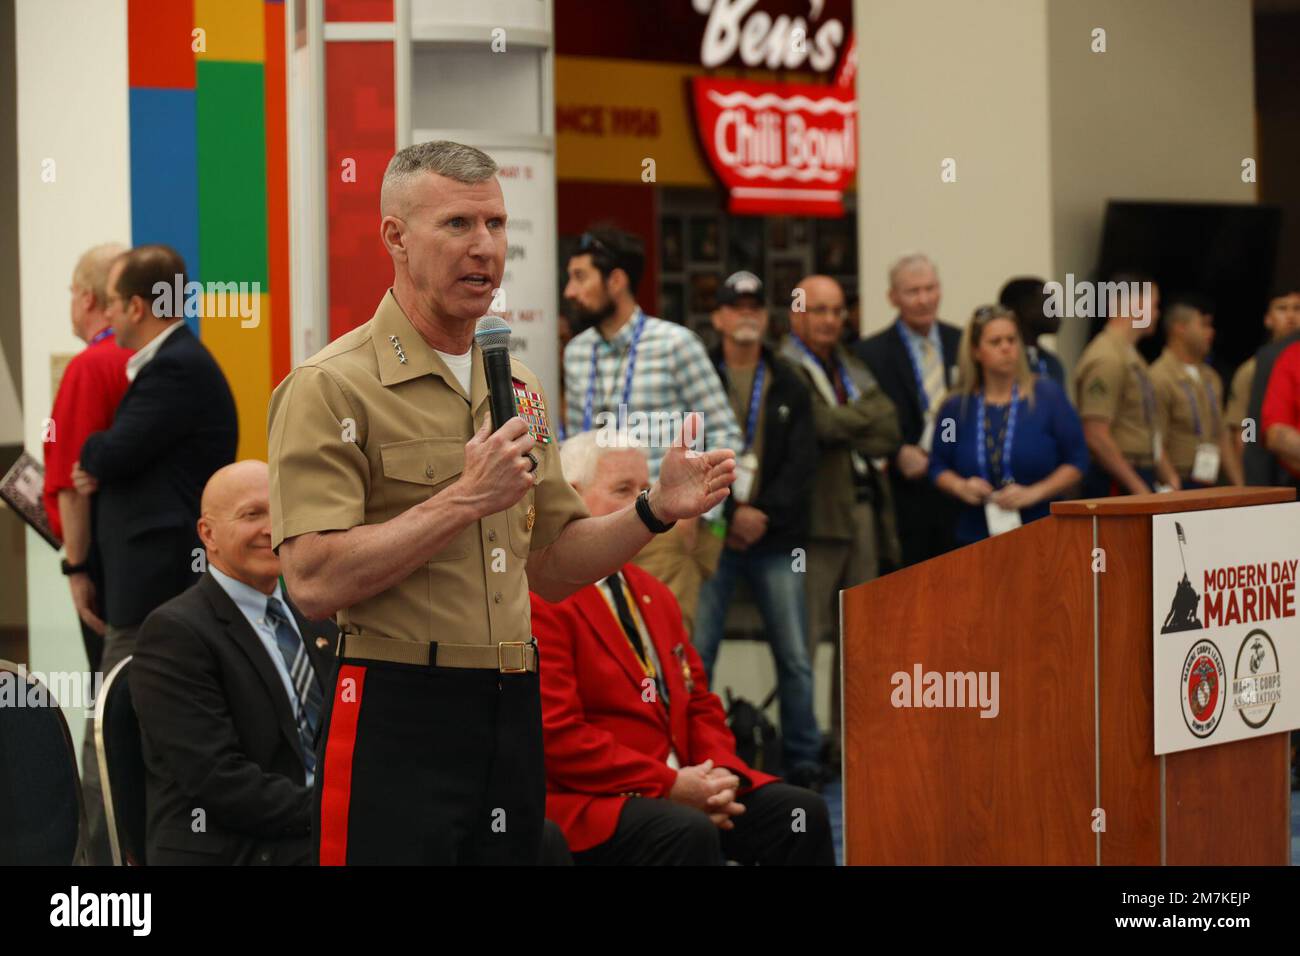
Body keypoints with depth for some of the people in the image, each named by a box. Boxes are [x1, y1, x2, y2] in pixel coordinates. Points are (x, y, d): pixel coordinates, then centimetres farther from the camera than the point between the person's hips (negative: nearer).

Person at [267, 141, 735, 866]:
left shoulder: (519, 390, 15)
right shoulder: (331, 388, -8)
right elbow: (315, 580, -18)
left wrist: (655, 512, 3)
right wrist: (463, 500, -19)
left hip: (514, 718, 7)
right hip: (398, 717, -7)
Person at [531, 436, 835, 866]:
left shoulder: (654, 594, 21)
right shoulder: (538, 601, -9)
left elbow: (699, 703, 21)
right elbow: (556, 736, -17)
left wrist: (721, 772, -2)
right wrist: (670, 786, -18)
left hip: (682, 782, 9)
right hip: (588, 800, -9)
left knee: (803, 813, -10)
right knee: (689, 834, -36)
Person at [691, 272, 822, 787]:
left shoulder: (788, 386, 11)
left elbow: (802, 464, 4)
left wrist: (763, 513, -9)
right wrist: (730, 513, -11)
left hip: (775, 538, 2)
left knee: (795, 657, 1)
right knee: (695, 653, -4)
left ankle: (803, 760, 9)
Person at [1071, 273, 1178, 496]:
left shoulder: (1133, 358, 19)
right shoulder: (1106, 359, -13)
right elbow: (1096, 436, -20)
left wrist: (1171, 478, 16)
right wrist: (1137, 488, -19)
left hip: (1140, 481, 9)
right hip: (1116, 485, -9)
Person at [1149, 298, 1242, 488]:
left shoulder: (1211, 377, 17)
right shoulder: (1160, 379, -9)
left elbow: (1223, 438, 21)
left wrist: (1239, 487, 14)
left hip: (1210, 486, 7)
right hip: (1178, 487, -7)